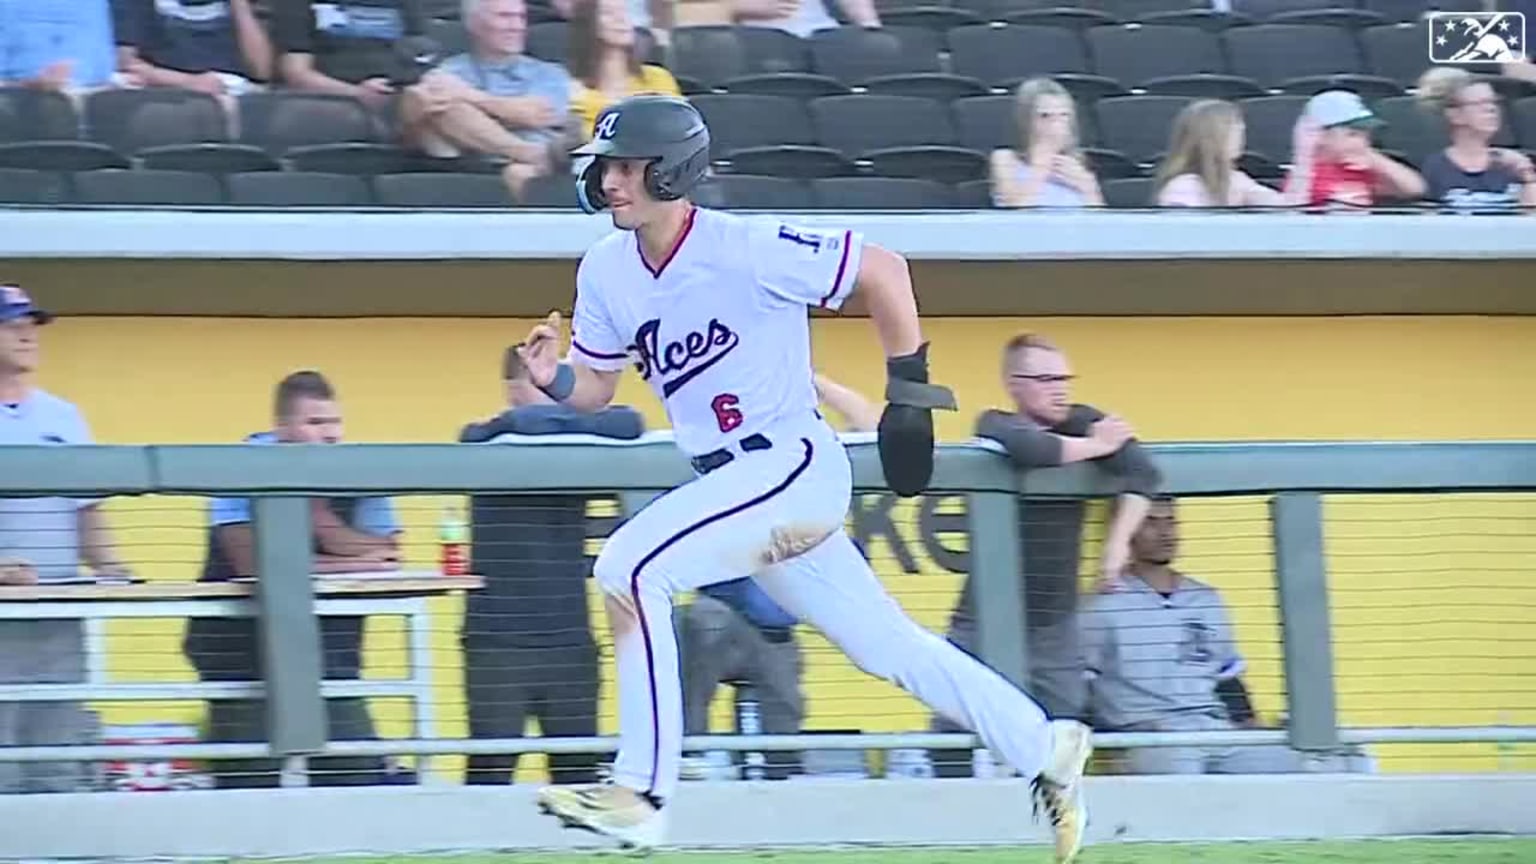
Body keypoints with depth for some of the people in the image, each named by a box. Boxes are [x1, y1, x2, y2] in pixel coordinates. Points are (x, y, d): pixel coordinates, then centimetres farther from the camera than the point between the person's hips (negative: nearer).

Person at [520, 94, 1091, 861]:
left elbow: (883, 271, -11)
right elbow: (595, 388, 11)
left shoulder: (745, 251, -19)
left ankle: (640, 792, -21)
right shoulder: (606, 272, 2)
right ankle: (1045, 748, 29)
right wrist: (553, 380, -12)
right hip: (729, 481, 8)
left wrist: (909, 393, -9)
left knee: (629, 566, -23)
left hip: (794, 466, -8)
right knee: (887, 646, 14)